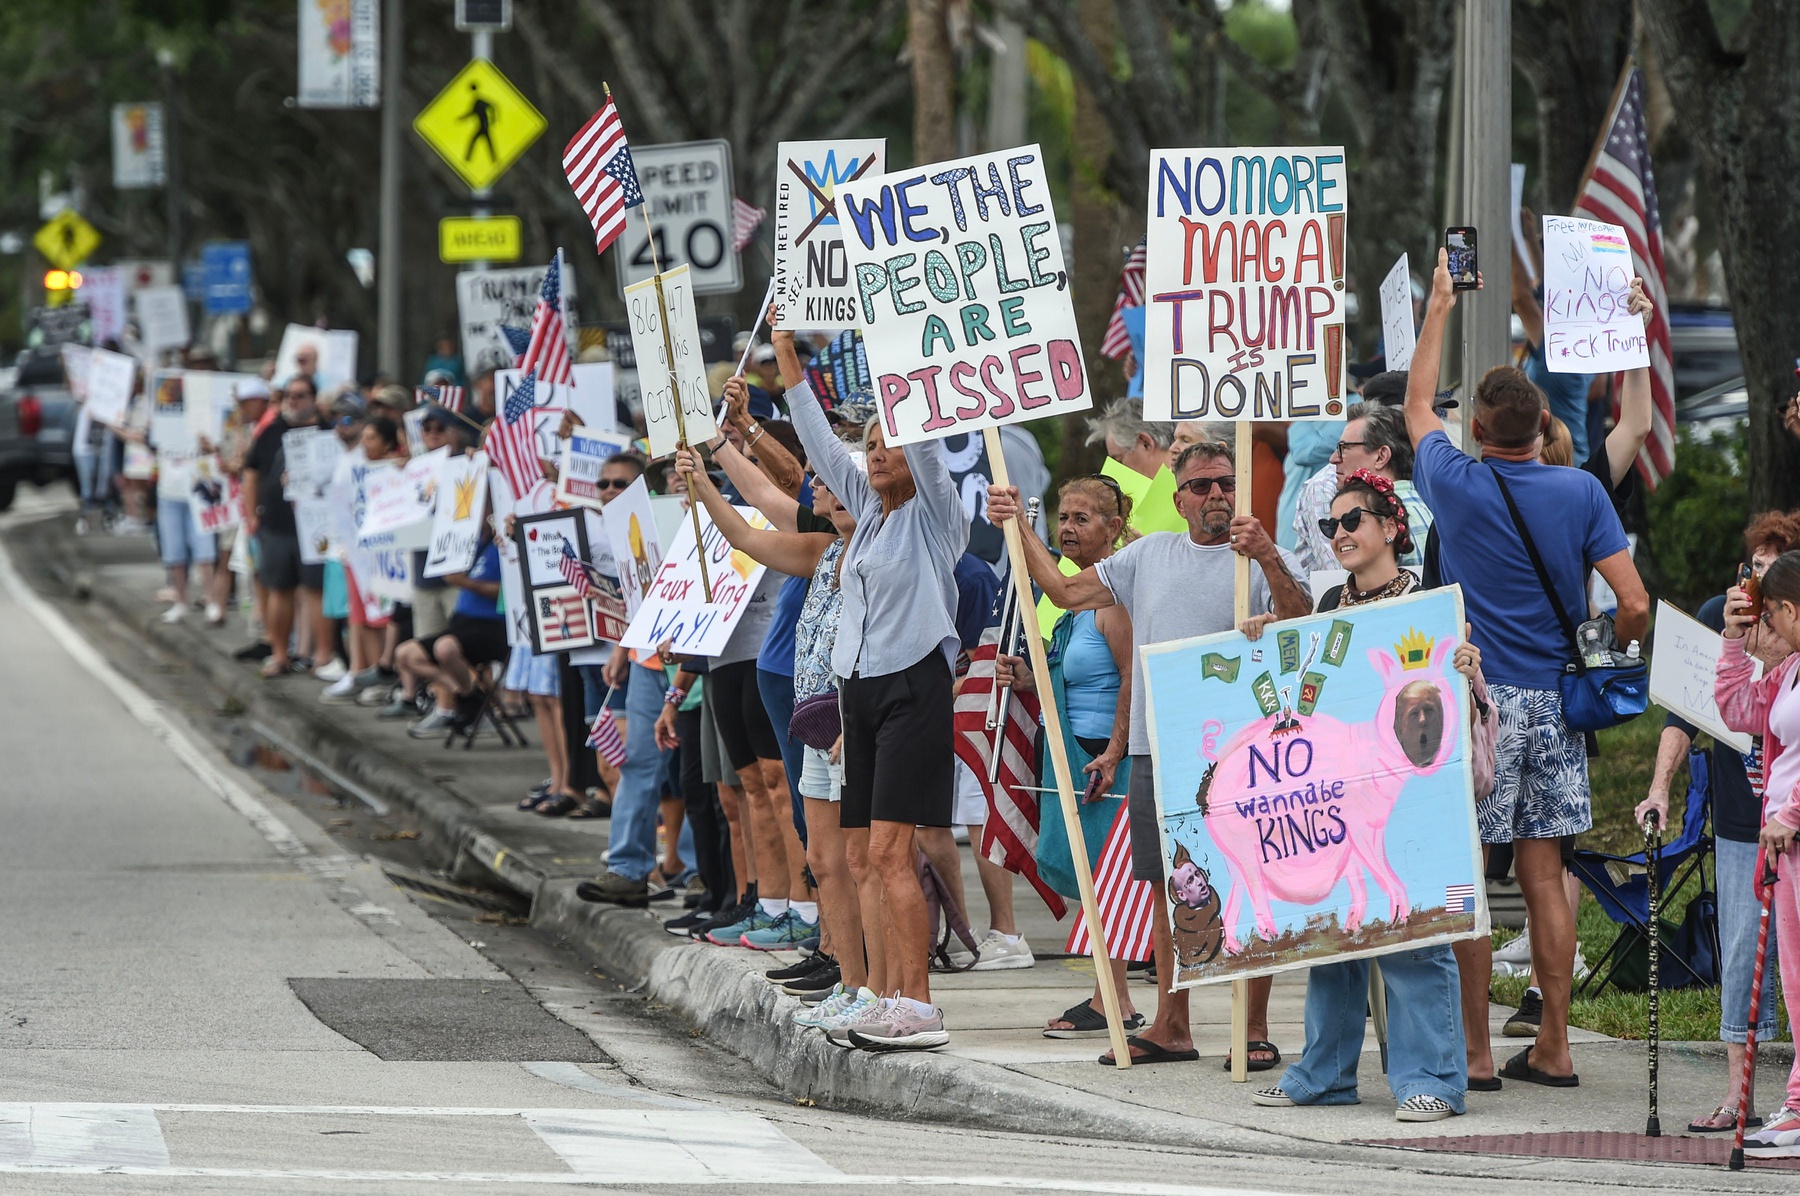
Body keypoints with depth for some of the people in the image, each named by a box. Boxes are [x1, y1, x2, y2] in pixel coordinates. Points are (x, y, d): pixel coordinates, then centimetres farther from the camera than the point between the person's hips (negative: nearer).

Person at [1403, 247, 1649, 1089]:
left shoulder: (1457, 483, -4)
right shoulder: (1581, 493, -1)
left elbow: (1417, 406, 17)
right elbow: (1634, 604, -6)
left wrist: (1438, 309, 26)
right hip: (1555, 703, 3)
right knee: (1544, 874, 8)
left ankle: (1474, 1051, -2)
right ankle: (1552, 1047, 9)